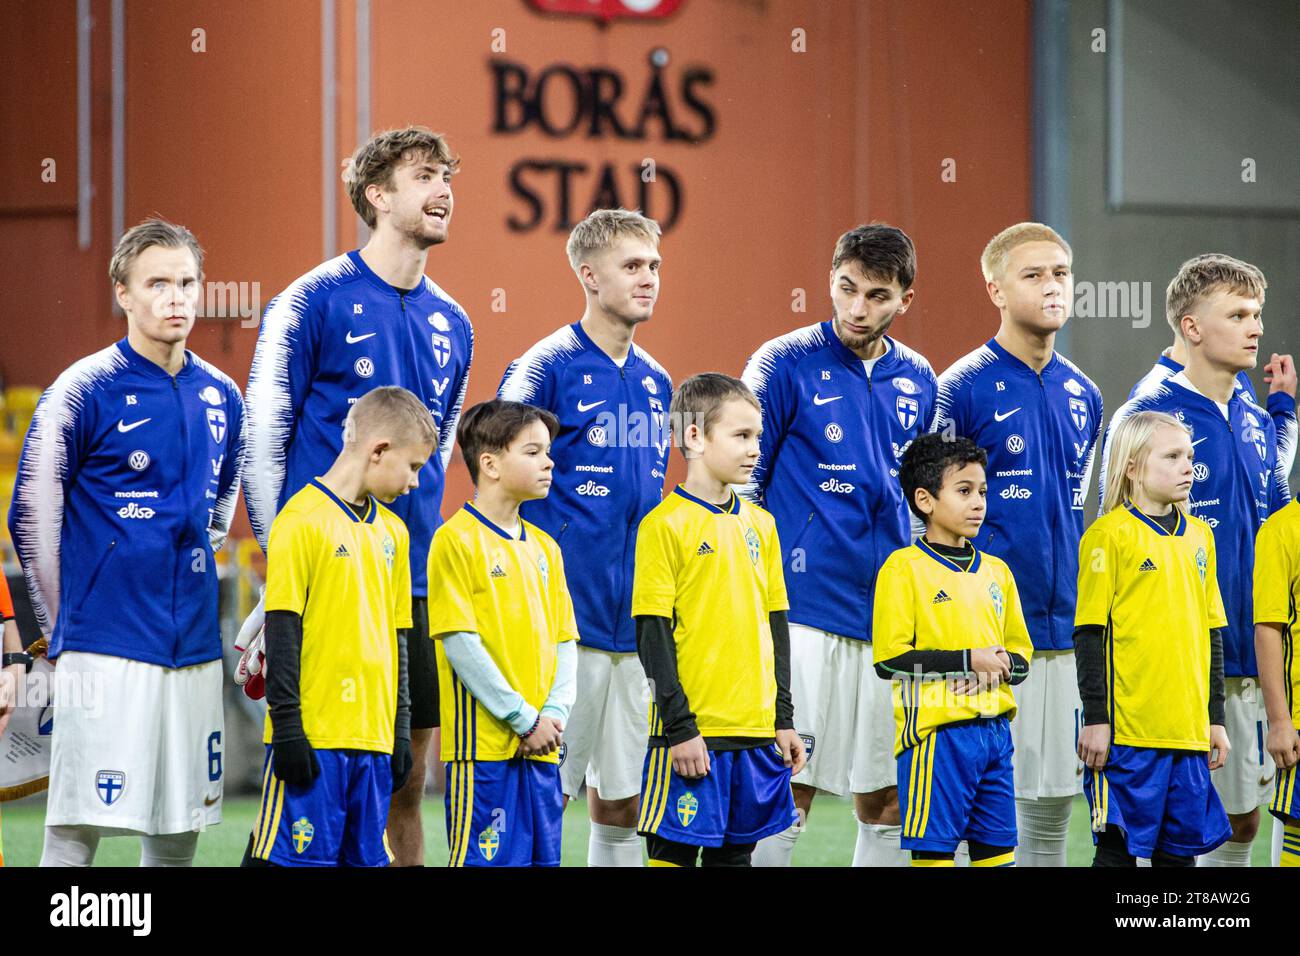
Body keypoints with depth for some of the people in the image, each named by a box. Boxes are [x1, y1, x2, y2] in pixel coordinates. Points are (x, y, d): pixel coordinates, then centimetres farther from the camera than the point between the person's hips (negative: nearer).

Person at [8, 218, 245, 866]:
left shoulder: (221, 398, 10)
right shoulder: (84, 392, -6)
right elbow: (31, 518, -2)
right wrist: (67, 630, 3)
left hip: (195, 650, 6)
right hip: (106, 649, -5)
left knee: (179, 836, 9)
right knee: (76, 832, -8)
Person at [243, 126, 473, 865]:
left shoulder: (451, 324, 13)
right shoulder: (315, 302, -5)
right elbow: (262, 436, -4)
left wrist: (419, 540, 17)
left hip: (417, 583, 6)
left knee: (409, 773, 6)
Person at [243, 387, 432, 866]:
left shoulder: (391, 530, 15)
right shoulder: (302, 520, -8)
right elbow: (281, 633, -10)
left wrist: (400, 728, 17)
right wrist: (287, 728, -13)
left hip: (373, 737, 7)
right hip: (313, 737, -7)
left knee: (368, 857, 8)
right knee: (302, 858, -8)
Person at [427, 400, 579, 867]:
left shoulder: (543, 547, 15)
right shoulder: (457, 540, -7)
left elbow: (565, 641, 15)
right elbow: (459, 642, -13)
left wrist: (554, 714, -2)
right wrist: (523, 719, -12)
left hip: (541, 746, 7)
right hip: (484, 743, -7)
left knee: (543, 856, 7)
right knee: (486, 860, -7)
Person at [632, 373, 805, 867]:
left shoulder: (759, 524, 12)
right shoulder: (666, 525, -7)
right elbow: (652, 635, -10)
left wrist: (783, 718, 11)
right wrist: (679, 727, -14)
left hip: (755, 732, 6)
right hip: (692, 734, -6)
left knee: (736, 850, 9)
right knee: (676, 850, -3)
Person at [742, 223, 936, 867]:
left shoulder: (918, 380, 11)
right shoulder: (785, 364, -4)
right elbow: (740, 487, -1)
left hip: (892, 617, 5)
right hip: (804, 614, -5)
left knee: (886, 801, 7)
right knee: (786, 796, -8)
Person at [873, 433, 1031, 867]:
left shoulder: (996, 571, 15)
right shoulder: (905, 567, -5)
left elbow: (1022, 655, 19)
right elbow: (889, 658, -12)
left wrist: (1001, 666, -4)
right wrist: (968, 661, -14)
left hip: (994, 729, 6)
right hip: (936, 732, -6)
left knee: (998, 848, 6)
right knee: (934, 851, -5)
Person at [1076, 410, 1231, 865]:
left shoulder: (1199, 536, 14)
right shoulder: (1110, 535, -5)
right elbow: (1090, 631, -8)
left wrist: (1215, 717, 16)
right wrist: (1095, 718, -11)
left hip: (1189, 727, 6)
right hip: (1128, 728, -6)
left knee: (1182, 847, 8)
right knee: (1119, 848, -4)